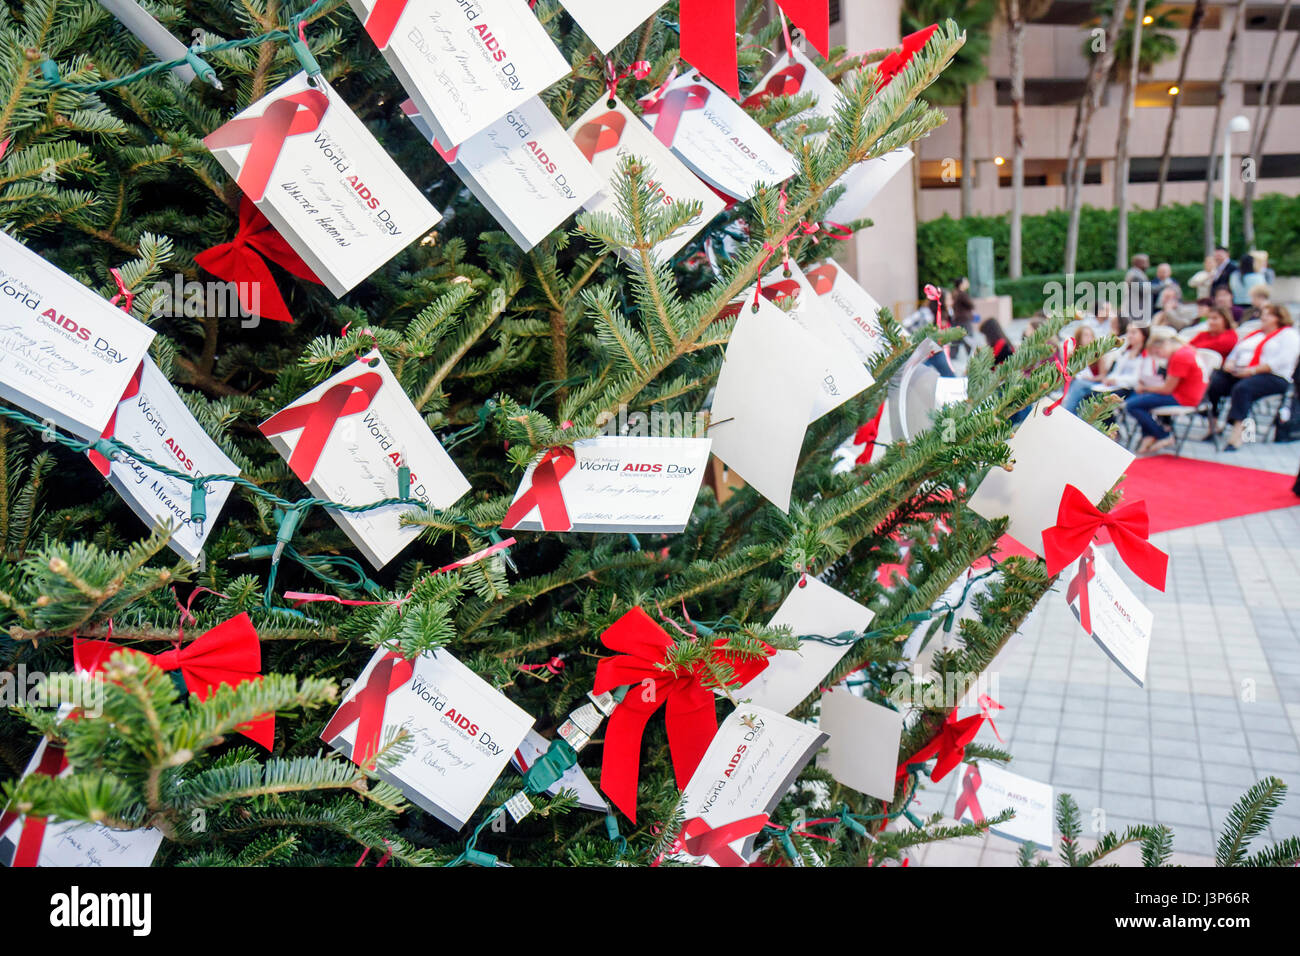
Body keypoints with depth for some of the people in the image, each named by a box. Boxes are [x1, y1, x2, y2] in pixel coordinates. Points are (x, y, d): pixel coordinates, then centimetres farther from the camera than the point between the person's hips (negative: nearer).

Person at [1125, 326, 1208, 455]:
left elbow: (1167, 389, -17)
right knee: (1136, 395, 19)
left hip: (1182, 399, -11)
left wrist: (1145, 388, -2)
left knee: (1132, 405, -16)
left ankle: (1165, 438, -5)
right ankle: (1148, 437, 7)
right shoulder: (1185, 349, 10)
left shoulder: (1180, 357, -21)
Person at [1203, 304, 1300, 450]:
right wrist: (1230, 363, 2)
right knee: (1212, 382, -23)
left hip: (1272, 377, -6)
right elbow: (1236, 352, 28)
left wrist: (1253, 370, -18)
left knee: (1242, 388, -39)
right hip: (1239, 373, 6)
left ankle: (1237, 433, -46)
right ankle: (1213, 425, -21)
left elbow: (1281, 361, -9)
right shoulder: (1254, 334, 31)